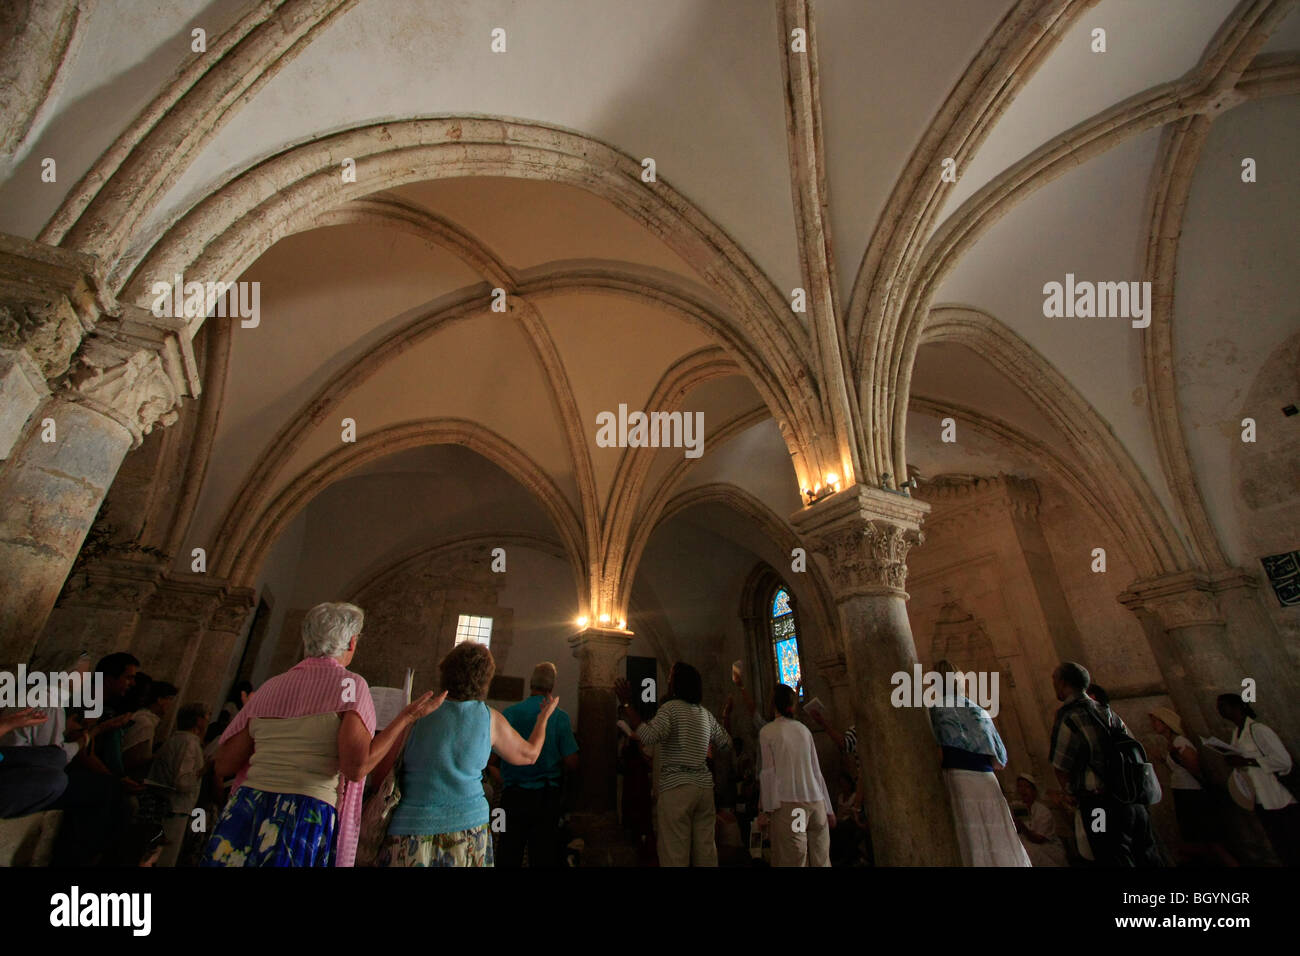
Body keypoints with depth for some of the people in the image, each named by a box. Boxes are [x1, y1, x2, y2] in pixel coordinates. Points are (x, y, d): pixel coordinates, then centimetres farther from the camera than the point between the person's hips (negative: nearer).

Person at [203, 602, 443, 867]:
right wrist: (407, 717, -7)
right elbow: (356, 767, -17)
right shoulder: (348, 683, -7)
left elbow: (223, 765, 13)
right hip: (306, 819, -5)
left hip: (244, 813, 5)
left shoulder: (270, 687, 8)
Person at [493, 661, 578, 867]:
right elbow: (572, 765, -9)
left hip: (512, 796, 1)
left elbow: (493, 759, -2)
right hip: (546, 797, -1)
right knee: (544, 857, 12)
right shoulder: (560, 717, -9)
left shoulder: (509, 713, -6)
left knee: (509, 856, 16)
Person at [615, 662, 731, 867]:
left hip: (676, 787, -7)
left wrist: (626, 703, -19)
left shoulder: (671, 708, -8)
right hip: (705, 786, 7)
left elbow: (649, 735, -24)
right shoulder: (705, 714, 12)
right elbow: (725, 742, 23)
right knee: (706, 851, 12)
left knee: (675, 853, -1)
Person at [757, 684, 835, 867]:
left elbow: (769, 773, -5)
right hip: (816, 802, 5)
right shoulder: (804, 729, 11)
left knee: (792, 860, -3)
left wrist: (768, 810, -2)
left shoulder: (767, 732, -1)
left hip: (788, 803, -4)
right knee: (821, 860, 9)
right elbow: (817, 771, 13)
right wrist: (828, 809, 18)